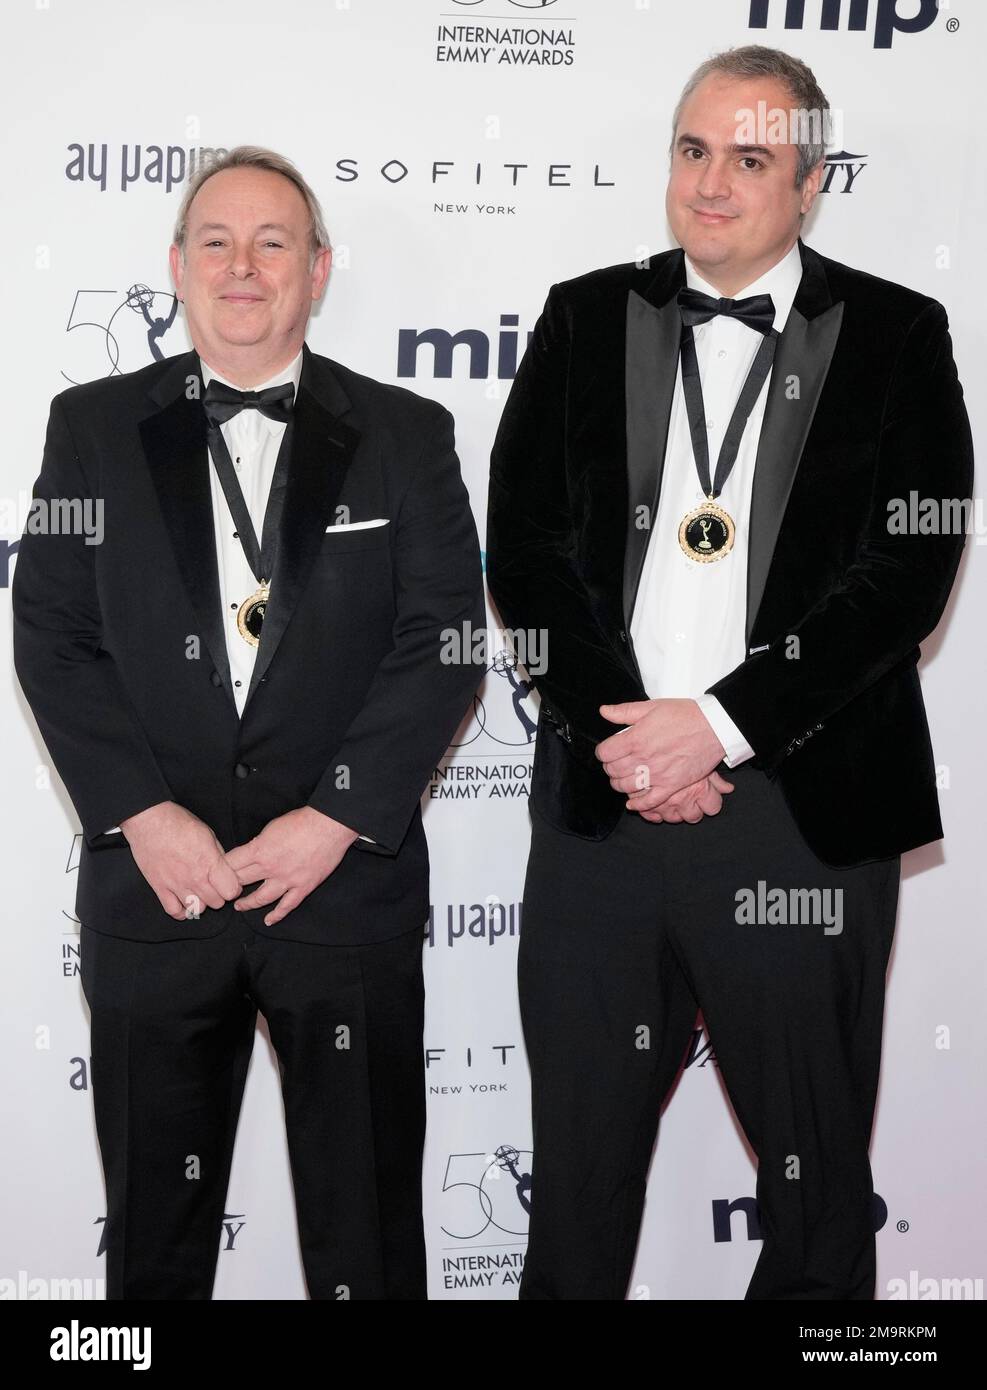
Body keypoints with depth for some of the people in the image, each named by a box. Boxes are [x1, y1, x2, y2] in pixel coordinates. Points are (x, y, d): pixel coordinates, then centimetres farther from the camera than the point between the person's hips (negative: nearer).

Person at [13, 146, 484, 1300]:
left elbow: (443, 641, -3)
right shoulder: (94, 427, 6)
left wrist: (333, 820, -12)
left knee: (368, 1224, 11)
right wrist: (144, 815, -10)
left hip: (348, 879, -1)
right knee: (155, 1229, 15)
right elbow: (51, 636, 1)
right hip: (151, 888, 1)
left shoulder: (405, 435, 4)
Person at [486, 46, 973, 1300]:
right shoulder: (585, 321, 9)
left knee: (816, 1166, 11)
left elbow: (907, 572, -7)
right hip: (599, 793, 2)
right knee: (579, 1147, 13)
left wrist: (719, 725, -14)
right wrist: (621, 732, -8)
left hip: (807, 810, -2)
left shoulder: (895, 338, 2)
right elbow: (523, 547, 4)